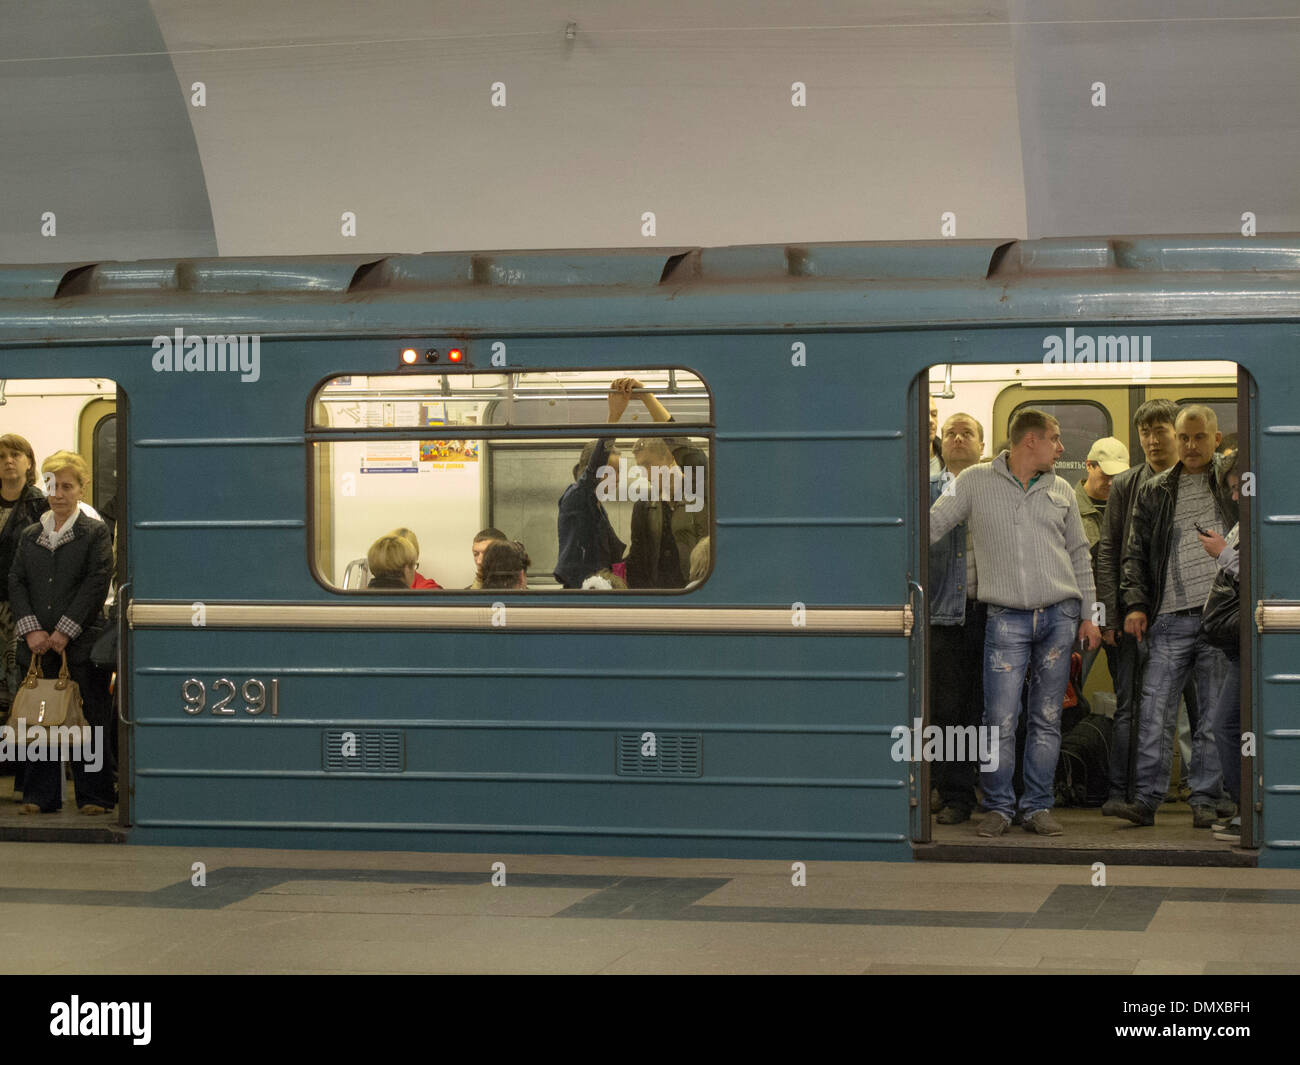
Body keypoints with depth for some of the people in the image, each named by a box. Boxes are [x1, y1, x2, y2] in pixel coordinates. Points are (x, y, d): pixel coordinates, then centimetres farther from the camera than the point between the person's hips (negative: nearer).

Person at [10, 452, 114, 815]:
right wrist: (31, 629, -6)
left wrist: (65, 631, -13)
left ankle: (94, 795, 5)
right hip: (38, 644, 4)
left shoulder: (95, 532, 2)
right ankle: (42, 796, 10)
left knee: (89, 717, -2)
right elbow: (16, 582, 8)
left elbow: (97, 583, -7)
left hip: (81, 644, -4)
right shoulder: (30, 536, 15)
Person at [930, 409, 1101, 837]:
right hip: (1006, 619, -3)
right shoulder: (975, 482, 2)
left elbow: (1079, 554, 18)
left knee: (1047, 718, 5)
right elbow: (932, 527, 3)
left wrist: (1088, 614, 14)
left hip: (1059, 615, 3)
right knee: (1000, 718, -8)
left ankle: (1038, 806, 13)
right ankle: (998, 807, 5)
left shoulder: (1061, 490, 13)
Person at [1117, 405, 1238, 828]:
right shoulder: (1154, 491, 12)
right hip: (1170, 618, 1)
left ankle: (1206, 800, 9)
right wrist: (1134, 603, 0)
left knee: (1215, 710, 3)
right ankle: (1147, 798, 1)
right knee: (1156, 708, -4)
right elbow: (1135, 553, 12)